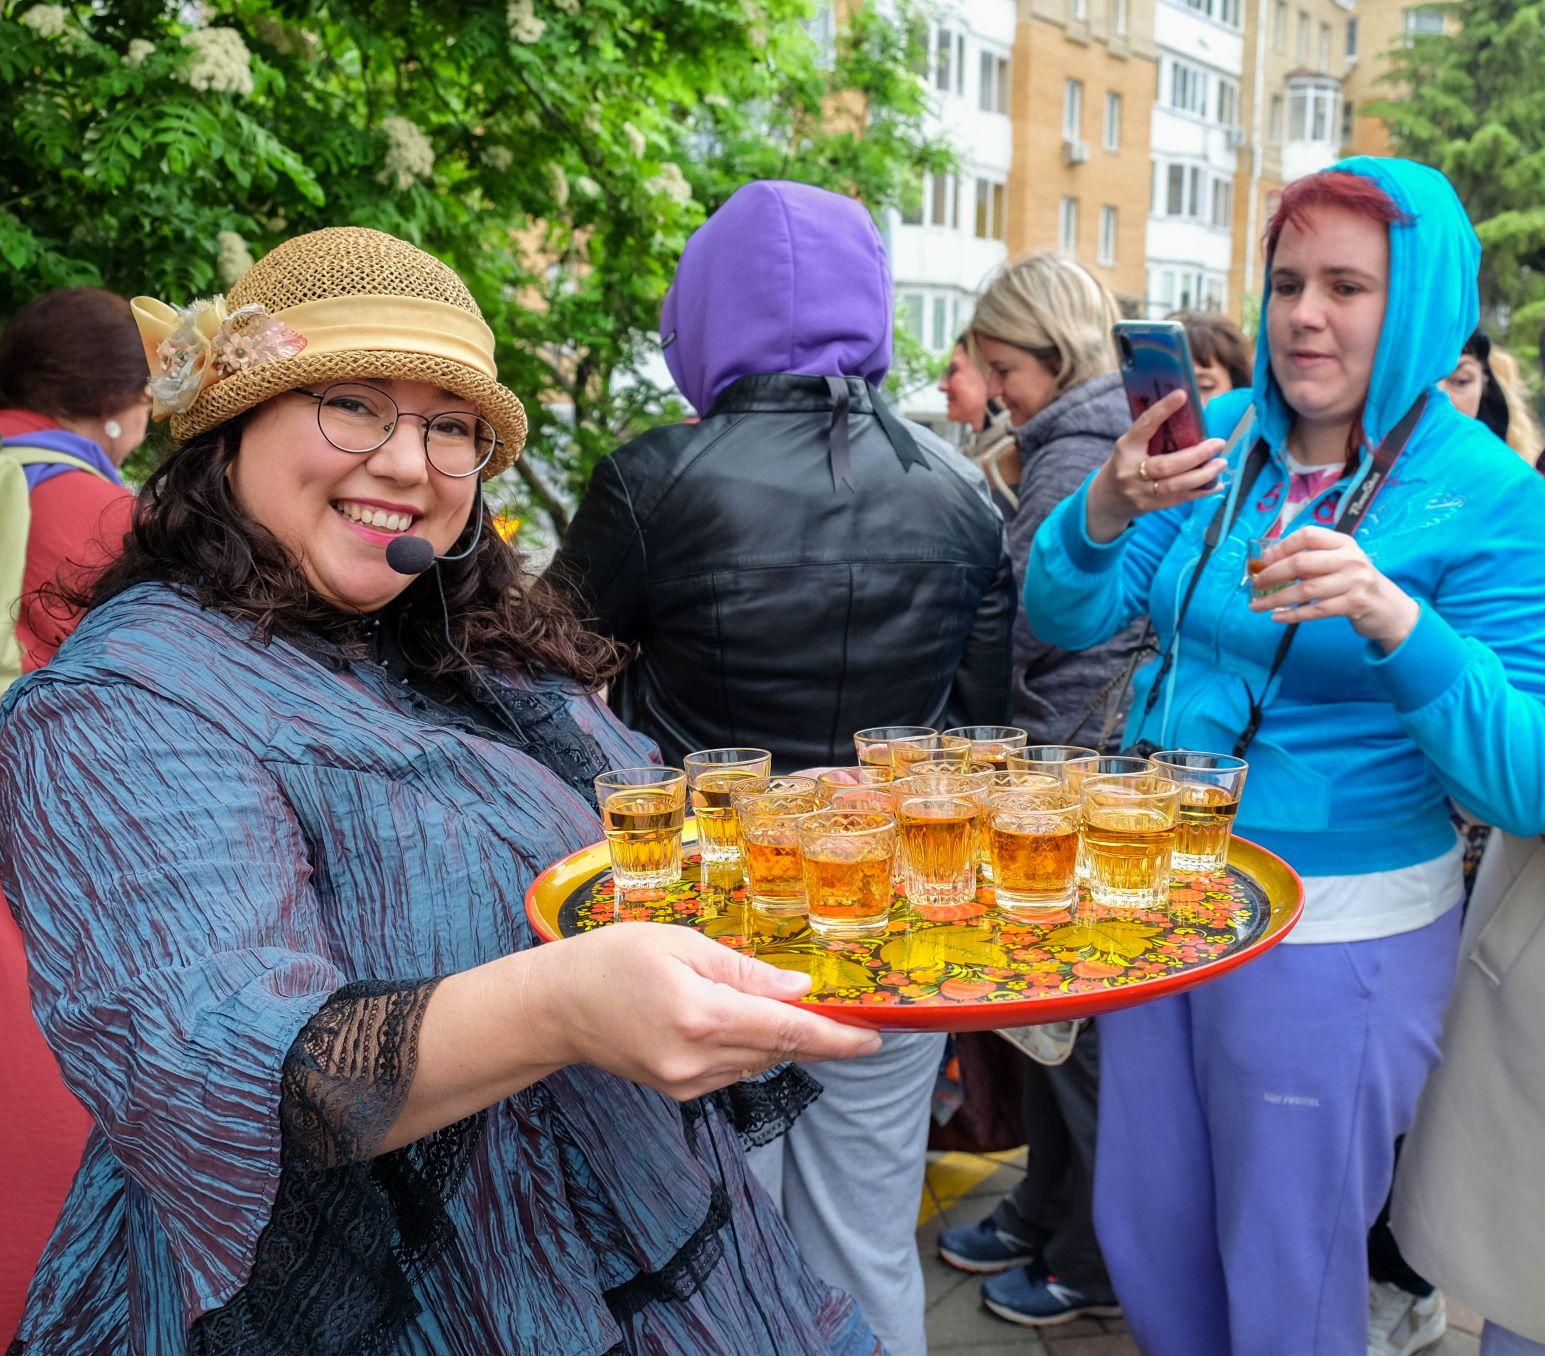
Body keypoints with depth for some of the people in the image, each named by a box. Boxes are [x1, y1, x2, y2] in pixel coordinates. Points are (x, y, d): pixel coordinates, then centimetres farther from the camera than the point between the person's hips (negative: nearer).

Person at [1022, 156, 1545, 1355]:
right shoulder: (1218, 437, 0)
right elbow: (1065, 618, -3)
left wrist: (1394, 620, -34)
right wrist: (1106, 512, -23)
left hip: (1334, 931, -4)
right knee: (1144, 1236, 20)